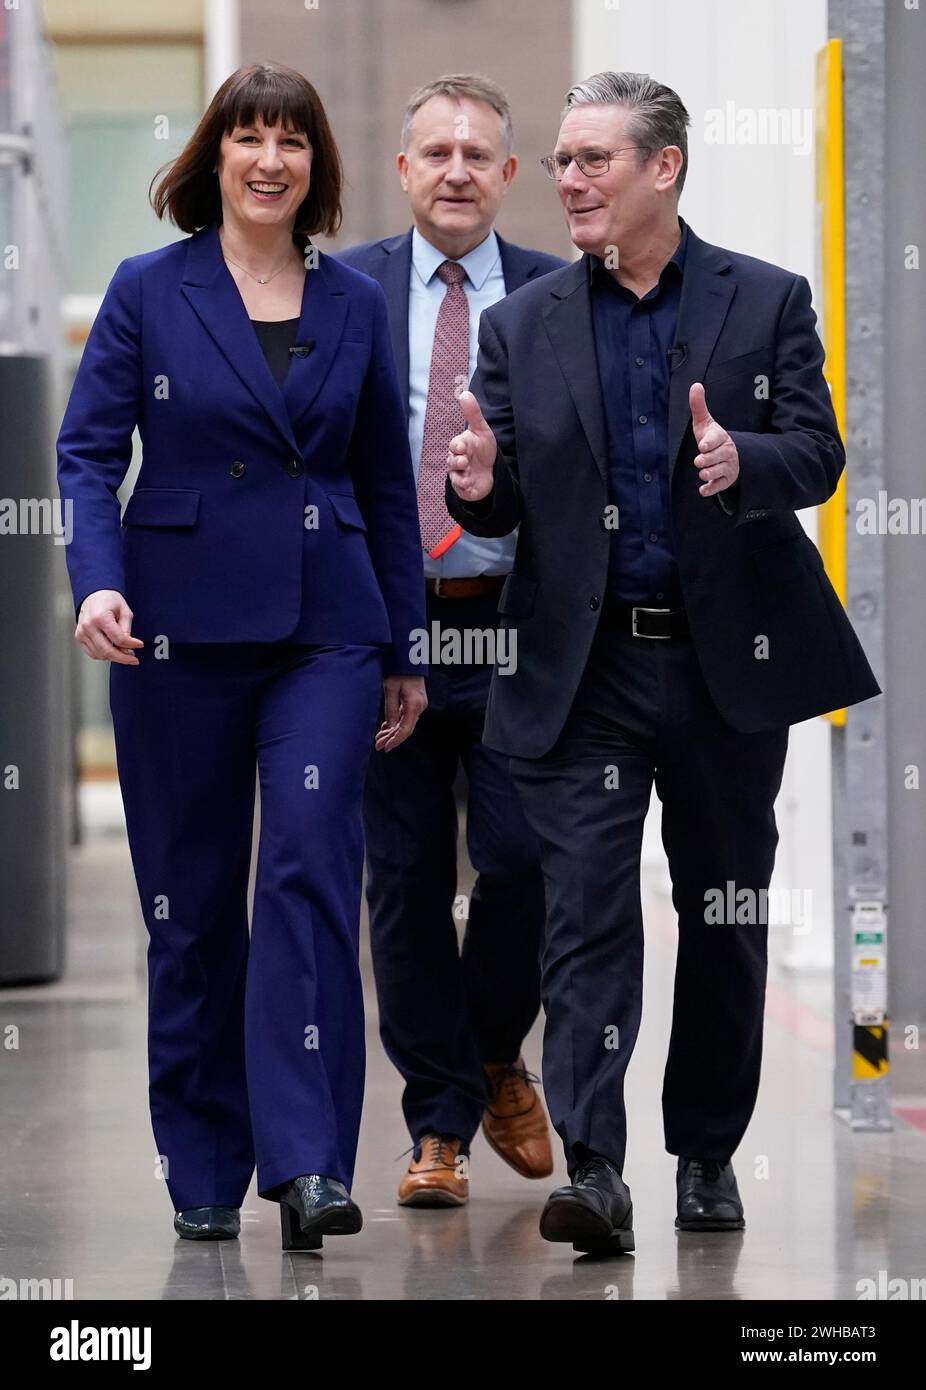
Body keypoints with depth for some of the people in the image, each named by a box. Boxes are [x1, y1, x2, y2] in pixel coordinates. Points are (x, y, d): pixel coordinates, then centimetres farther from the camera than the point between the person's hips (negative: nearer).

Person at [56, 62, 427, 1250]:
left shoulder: (354, 305, 8)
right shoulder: (149, 291, 1)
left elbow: (388, 484, 13)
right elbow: (88, 449, -3)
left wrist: (404, 650, 12)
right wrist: (98, 580, -20)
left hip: (323, 631, 1)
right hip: (179, 630, -1)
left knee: (310, 871, -14)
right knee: (191, 898, 5)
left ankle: (306, 1162, -17)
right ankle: (203, 1171, 16)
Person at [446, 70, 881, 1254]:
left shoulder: (766, 302, 3)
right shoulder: (521, 326, 8)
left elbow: (818, 455, -4)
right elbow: (501, 505, 7)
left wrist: (742, 460, -25)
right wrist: (480, 484, -17)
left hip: (727, 662, 0)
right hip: (583, 669, 0)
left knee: (725, 917, 10)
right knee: (585, 912, -10)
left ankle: (707, 1156, 24)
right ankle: (592, 1169, -16)